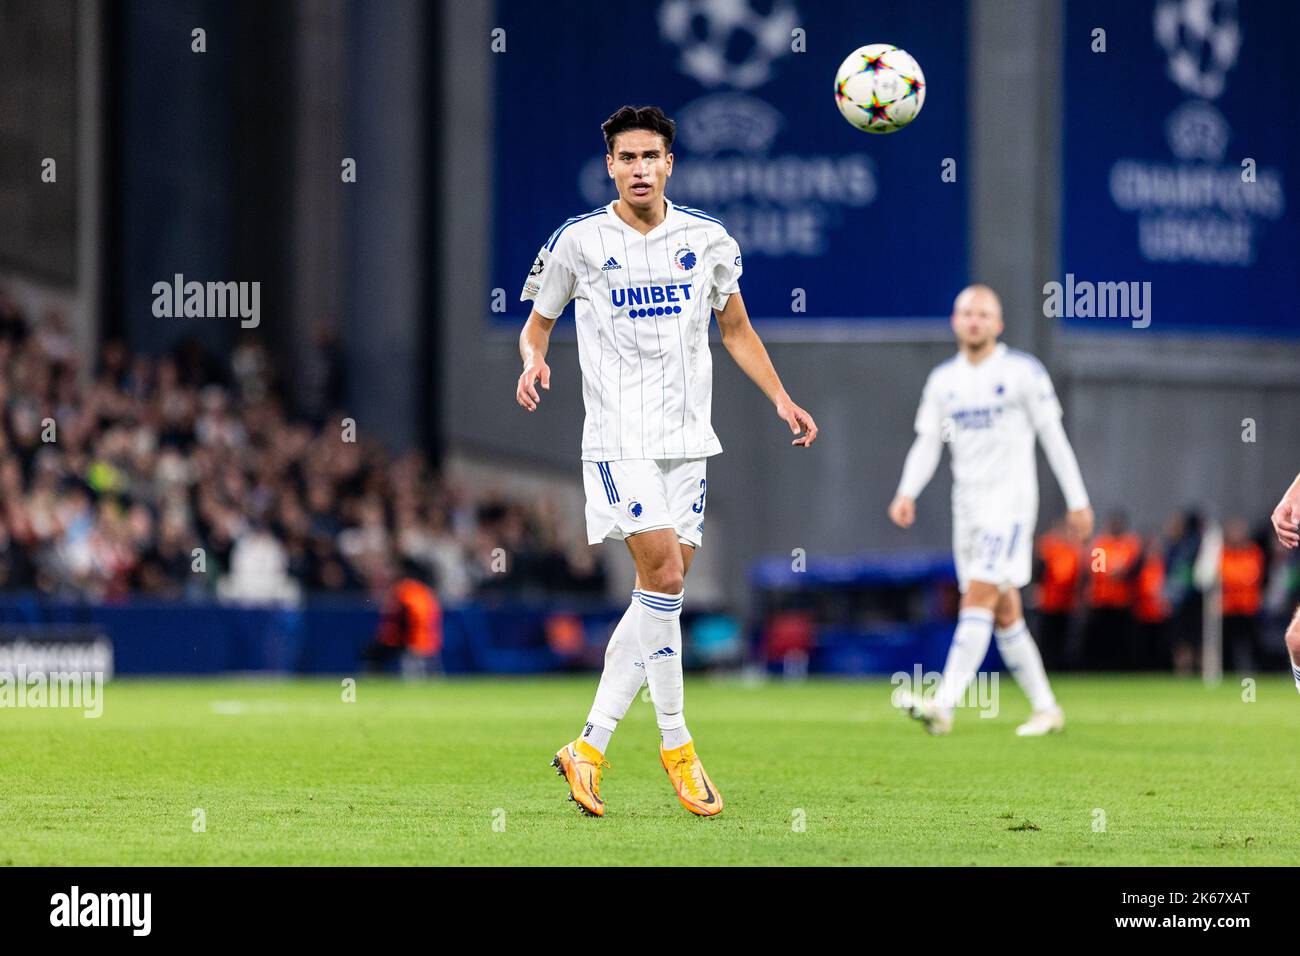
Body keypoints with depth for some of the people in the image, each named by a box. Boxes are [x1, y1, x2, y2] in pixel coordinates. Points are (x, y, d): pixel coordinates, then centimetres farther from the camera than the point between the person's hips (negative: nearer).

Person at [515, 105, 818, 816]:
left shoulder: (707, 239, 7)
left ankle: (590, 747, 7)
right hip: (619, 437, -4)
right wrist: (533, 362, -12)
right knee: (664, 578, -16)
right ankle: (676, 744, -4)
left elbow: (736, 329, 18)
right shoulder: (578, 242, -1)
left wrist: (780, 398, 6)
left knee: (663, 590, 1)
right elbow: (536, 324, 10)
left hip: (688, 437, 4)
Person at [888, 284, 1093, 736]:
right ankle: (1045, 708, 18)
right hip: (967, 503, 6)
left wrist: (1077, 501, -1)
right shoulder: (942, 381, 11)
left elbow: (1053, 437, -1)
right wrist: (907, 493, -8)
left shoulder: (1023, 372, -3)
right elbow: (927, 443, 9)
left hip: (1010, 499, -6)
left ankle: (943, 706, -27)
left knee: (979, 597, -17)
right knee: (1004, 612, 7)